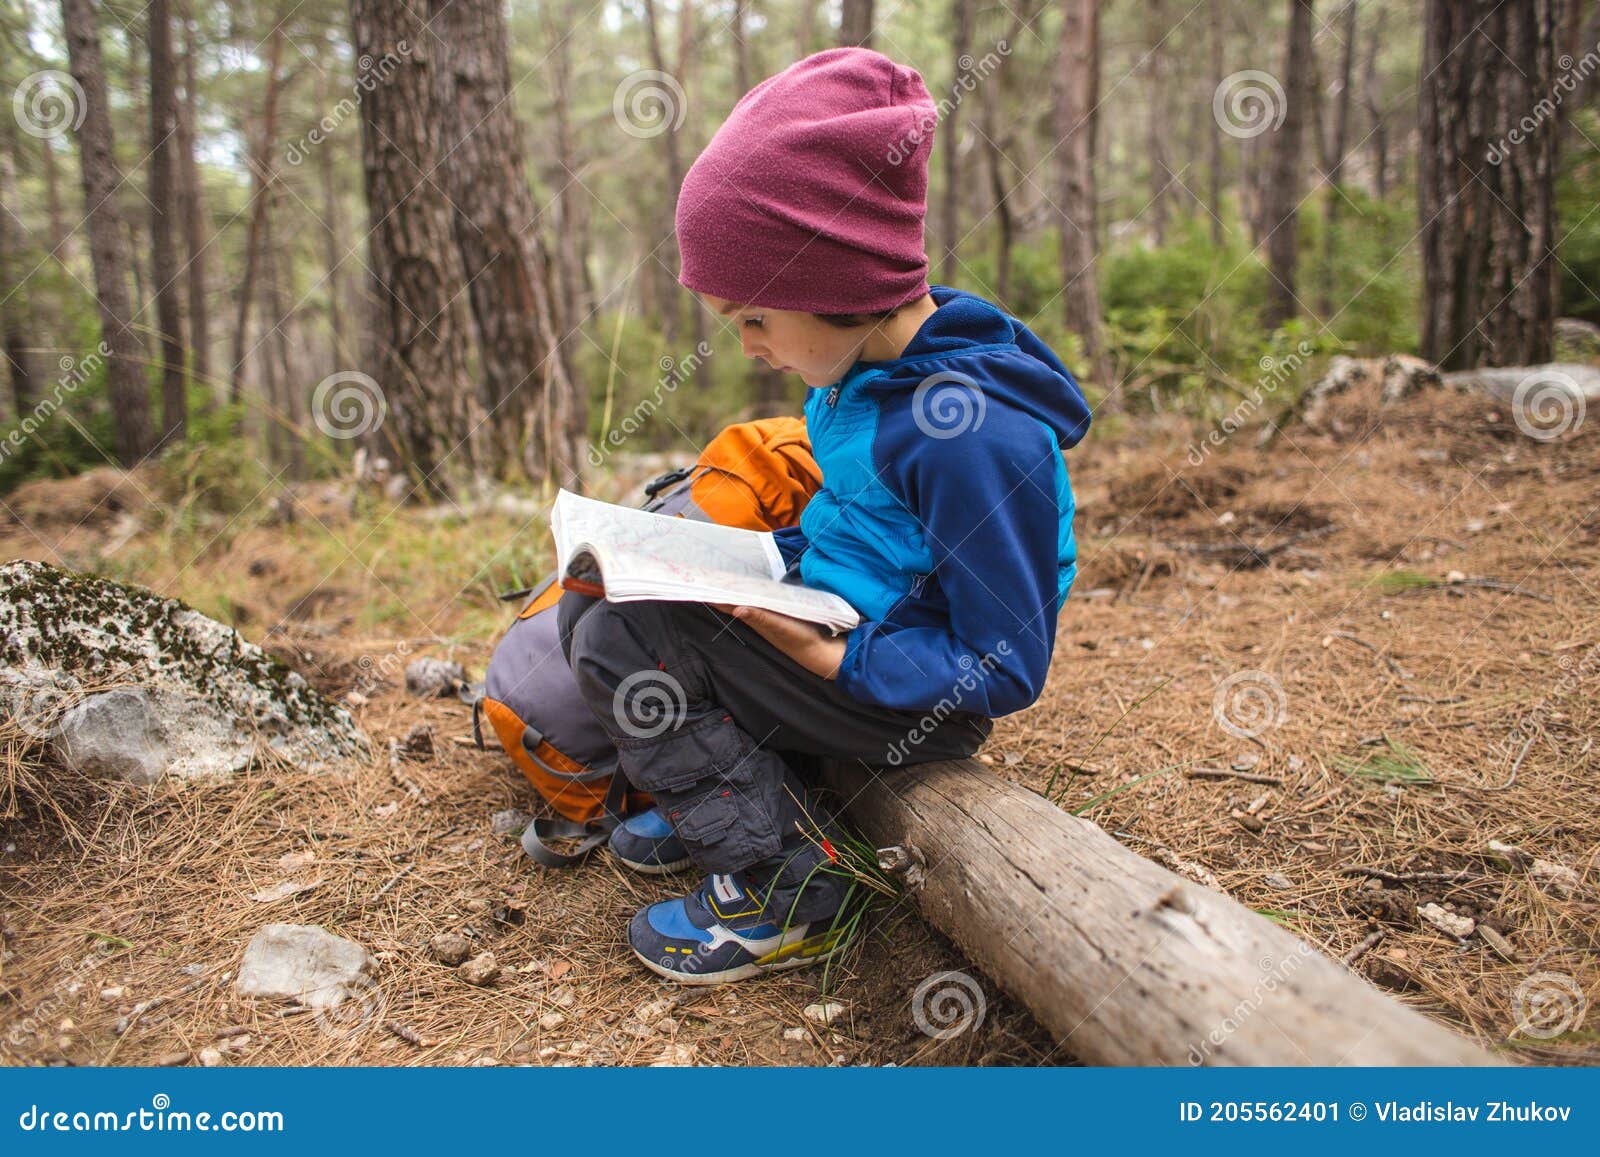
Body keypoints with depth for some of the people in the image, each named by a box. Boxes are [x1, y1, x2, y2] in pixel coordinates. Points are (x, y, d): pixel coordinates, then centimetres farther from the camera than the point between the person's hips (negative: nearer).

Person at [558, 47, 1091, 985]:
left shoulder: (976, 431, -27)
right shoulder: (863, 371, 1)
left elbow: (1006, 670, -22)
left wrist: (828, 655, -26)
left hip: (913, 704, -9)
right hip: (834, 632, 9)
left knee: (618, 638, -19)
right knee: (591, 602, 6)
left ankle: (787, 888, -8)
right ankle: (717, 798, 15)